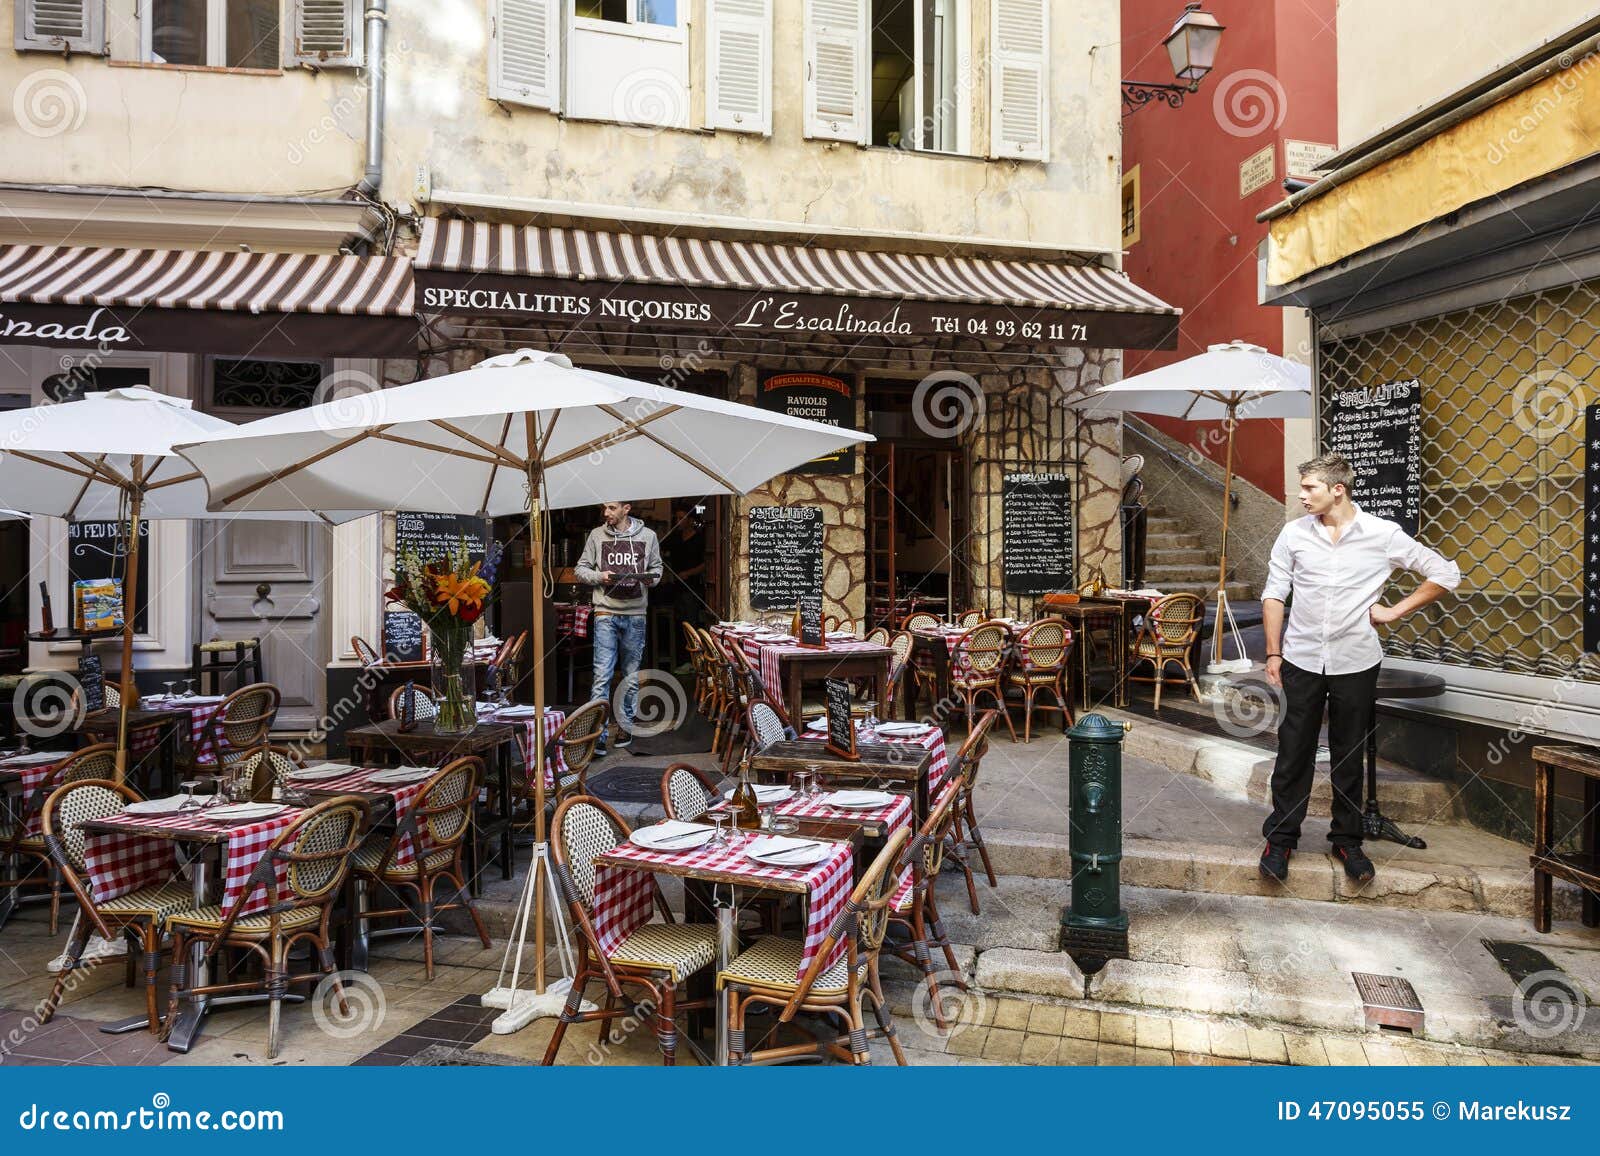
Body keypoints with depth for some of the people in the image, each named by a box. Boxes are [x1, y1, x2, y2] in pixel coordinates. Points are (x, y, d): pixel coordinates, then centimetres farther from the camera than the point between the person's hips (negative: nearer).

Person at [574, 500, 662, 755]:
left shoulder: (647, 536, 4)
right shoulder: (597, 535, 3)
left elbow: (656, 568, 14)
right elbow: (581, 569, 8)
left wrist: (651, 578, -9)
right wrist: (599, 576, -11)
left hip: (635, 615, 2)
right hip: (606, 614, -1)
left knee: (631, 675, 12)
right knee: (602, 675, -8)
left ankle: (625, 726, 26)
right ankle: (598, 735, -7)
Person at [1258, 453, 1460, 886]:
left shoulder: (1383, 534, -5)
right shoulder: (1294, 533, 0)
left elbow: (1445, 575, 4)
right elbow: (1273, 595, 4)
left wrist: (1395, 611, -2)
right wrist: (1273, 653, 1)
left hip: (1356, 663, -1)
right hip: (1302, 661, 1)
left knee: (1349, 757, 10)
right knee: (1293, 753, 4)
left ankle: (1347, 839, 25)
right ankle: (1281, 838, 16)